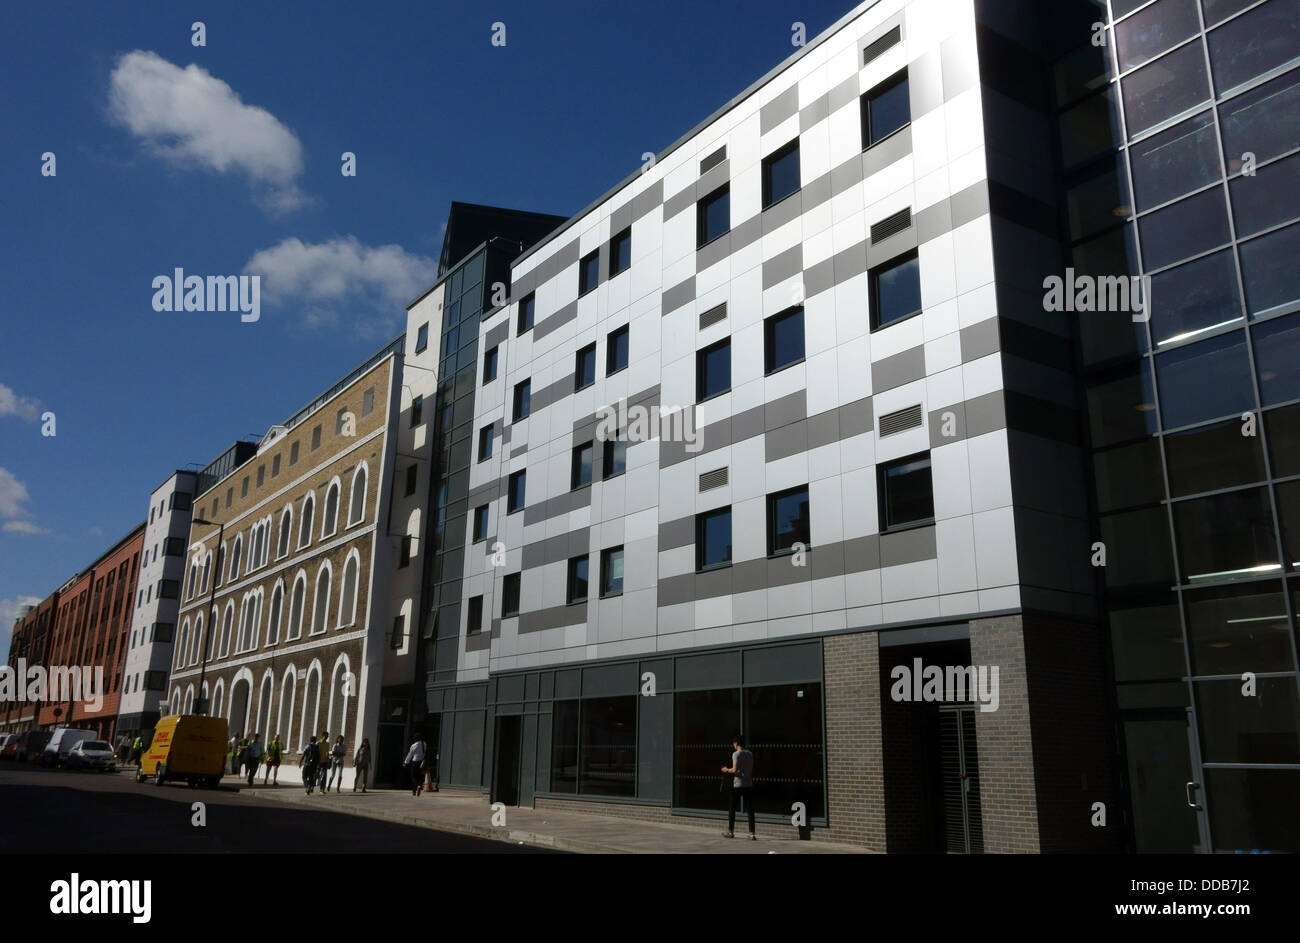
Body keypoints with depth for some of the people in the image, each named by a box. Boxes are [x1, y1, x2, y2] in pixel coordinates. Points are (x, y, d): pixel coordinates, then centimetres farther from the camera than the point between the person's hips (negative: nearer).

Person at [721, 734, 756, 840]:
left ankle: (731, 832, 19)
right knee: (750, 810, 2)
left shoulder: (736, 754, -9)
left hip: (737, 785, -5)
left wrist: (727, 770, 1)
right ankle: (752, 834, -5)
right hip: (749, 785, 5)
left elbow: (735, 770, -16)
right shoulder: (750, 754, 9)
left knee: (732, 809, 10)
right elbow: (752, 770, 13)